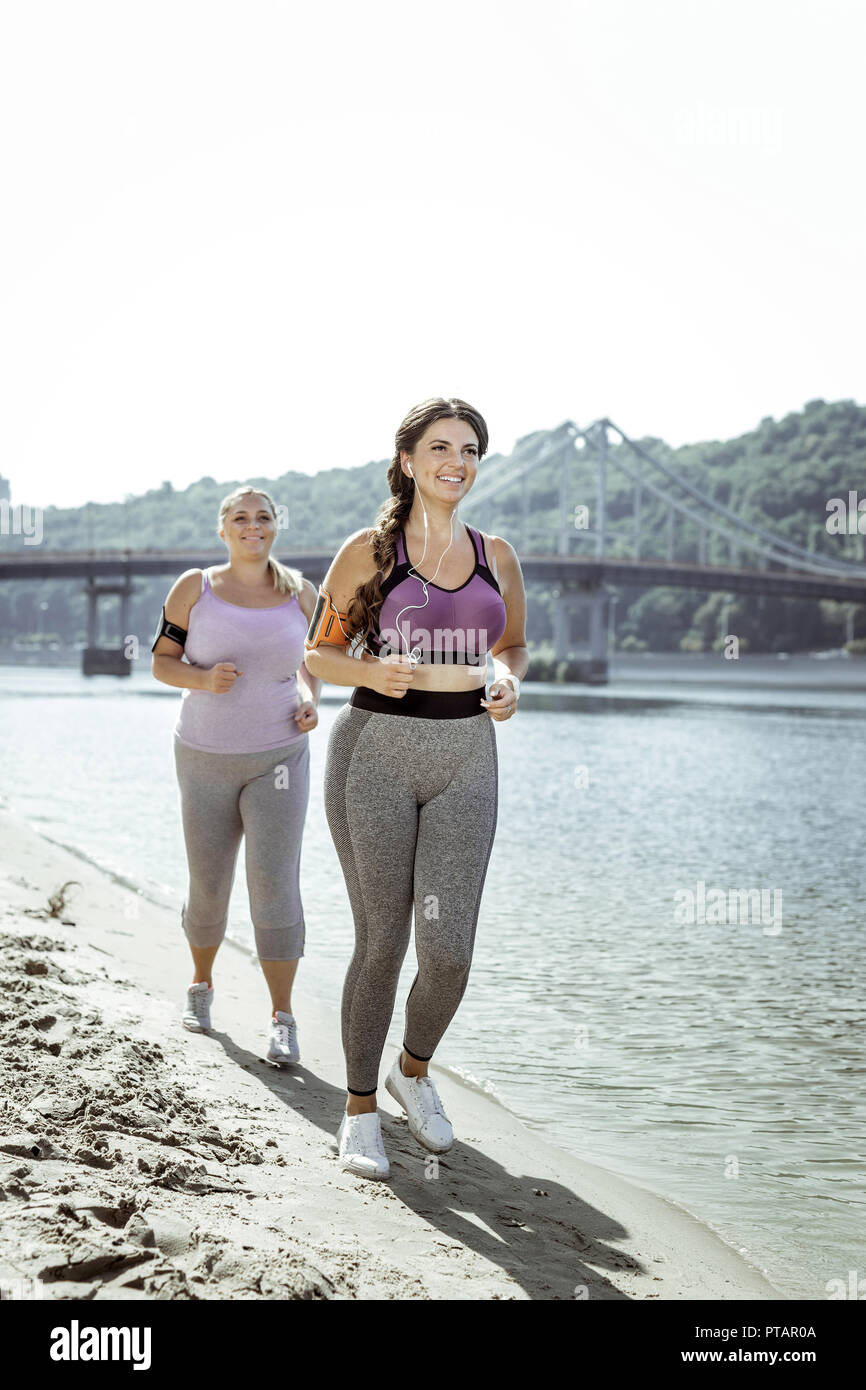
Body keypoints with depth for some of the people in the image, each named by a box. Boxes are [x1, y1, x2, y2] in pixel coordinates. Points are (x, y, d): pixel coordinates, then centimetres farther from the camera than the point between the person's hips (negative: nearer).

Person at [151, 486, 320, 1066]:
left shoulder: (300, 591, -1)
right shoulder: (194, 587, -6)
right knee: (209, 886, 10)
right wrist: (203, 679, -22)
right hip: (205, 758, 0)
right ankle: (201, 981, 38)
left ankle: (283, 1018, -3)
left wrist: (311, 700, -6)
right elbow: (163, 660, -1)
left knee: (275, 885, -11)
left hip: (279, 757, 0)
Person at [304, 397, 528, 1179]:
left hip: (465, 760, 3)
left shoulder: (496, 556, 9)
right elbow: (319, 653, 5)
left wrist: (511, 683, -1)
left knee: (448, 950, -5)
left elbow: (515, 646, 22)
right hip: (375, 753, -2)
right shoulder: (367, 551, -1)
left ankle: (415, 1071, 27)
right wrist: (372, 671, -16)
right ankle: (360, 1109, 21)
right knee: (382, 943, 1)